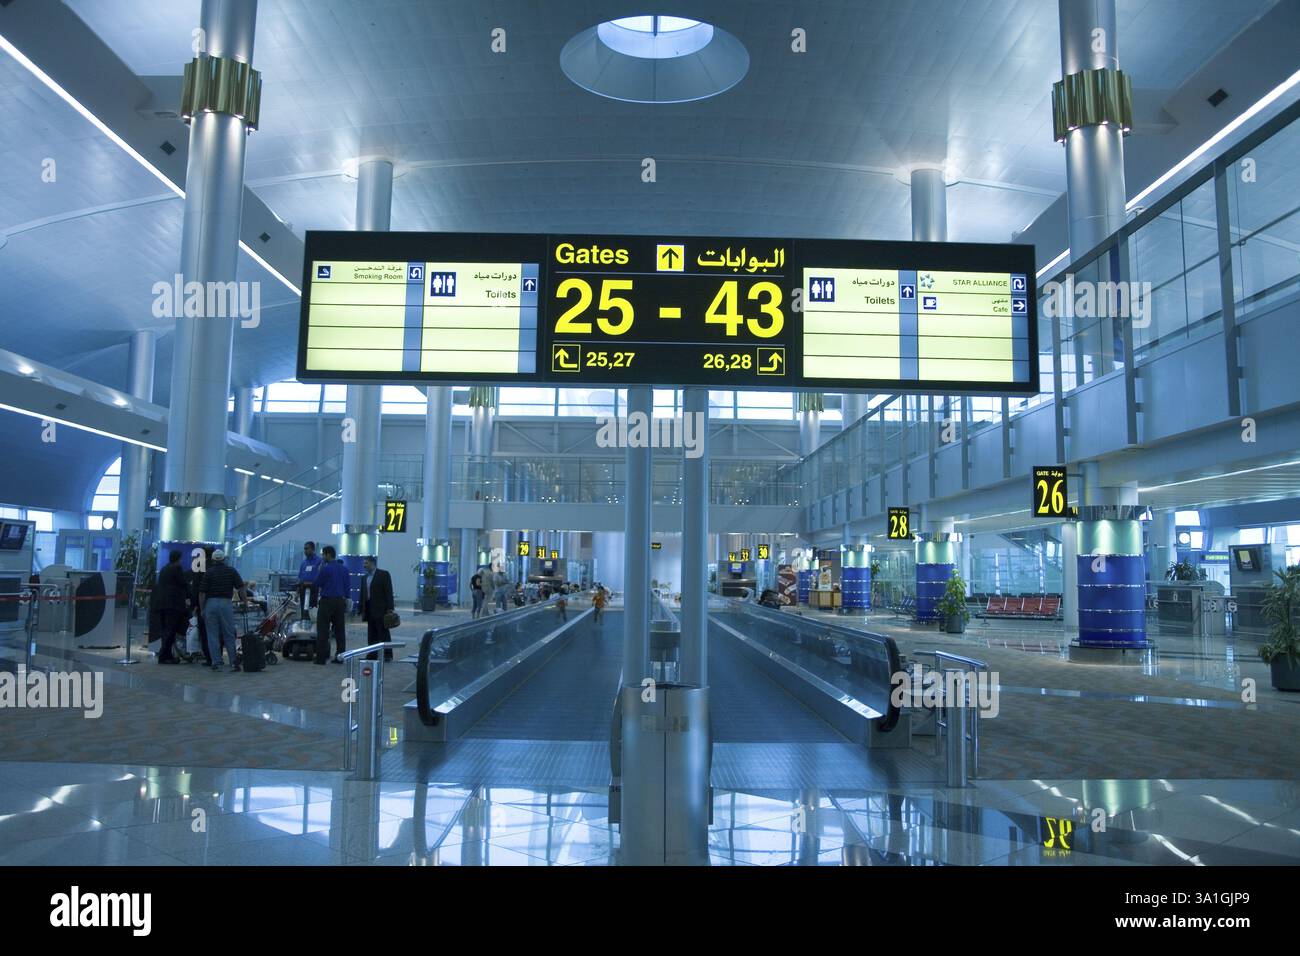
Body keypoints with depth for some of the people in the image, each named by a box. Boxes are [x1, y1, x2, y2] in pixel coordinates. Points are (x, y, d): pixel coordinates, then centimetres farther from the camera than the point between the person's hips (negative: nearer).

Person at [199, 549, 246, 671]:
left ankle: (216, 663, 3)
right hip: (227, 603, 1)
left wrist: (202, 609, 5)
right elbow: (240, 588, -1)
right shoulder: (231, 571, 5)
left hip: (211, 604, -1)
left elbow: (202, 593, -1)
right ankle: (234, 662, 0)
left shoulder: (208, 572, 1)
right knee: (229, 635, 6)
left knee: (213, 635, 5)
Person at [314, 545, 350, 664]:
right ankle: (340, 656, 9)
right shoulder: (344, 569, 8)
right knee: (340, 630, 8)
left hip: (327, 601, -6)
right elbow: (348, 586, 10)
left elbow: (317, 584, 0)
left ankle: (321, 657, -2)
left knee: (323, 630, -1)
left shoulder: (325, 569, -11)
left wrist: (320, 568, 6)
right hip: (340, 601, 6)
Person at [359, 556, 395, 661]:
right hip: (369, 610, 6)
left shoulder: (384, 574, -3)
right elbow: (362, 595, 17)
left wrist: (390, 608, -14)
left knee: (383, 633, -3)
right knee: (371, 635, 6)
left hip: (381, 610, -6)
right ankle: (373, 655, 10)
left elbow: (389, 592, -8)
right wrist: (362, 611, 12)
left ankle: (387, 655, 0)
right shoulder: (364, 578, 16)